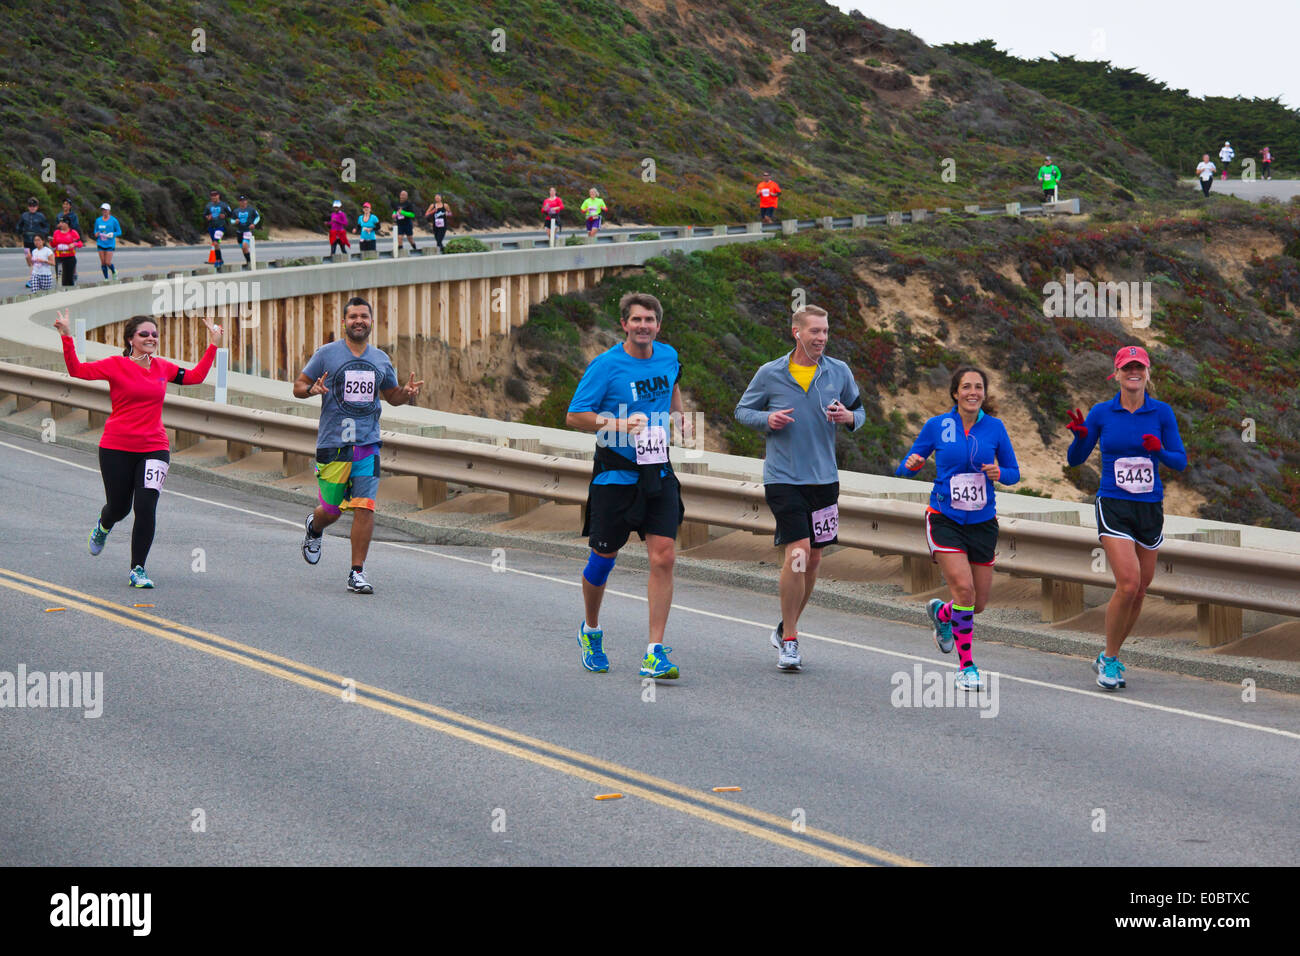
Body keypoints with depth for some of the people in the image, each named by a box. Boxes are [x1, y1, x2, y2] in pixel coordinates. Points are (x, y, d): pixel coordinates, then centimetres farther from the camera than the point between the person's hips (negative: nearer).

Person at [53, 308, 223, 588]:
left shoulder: (162, 367, 7)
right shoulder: (117, 365, -6)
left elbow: (194, 377, 22)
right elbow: (77, 370, -13)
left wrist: (213, 346, 19)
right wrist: (66, 337, -23)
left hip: (154, 449, 2)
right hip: (117, 449, -2)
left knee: (146, 507, -11)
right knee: (119, 507, 9)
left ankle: (138, 570, -1)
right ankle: (103, 526, 49)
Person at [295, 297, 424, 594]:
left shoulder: (381, 360, 11)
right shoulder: (327, 354, 0)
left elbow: (392, 395, 24)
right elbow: (298, 387, 4)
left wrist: (407, 393, 1)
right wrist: (314, 389, -18)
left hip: (368, 444, 2)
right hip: (332, 443, -2)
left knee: (365, 508, -9)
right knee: (332, 510, 5)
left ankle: (357, 572, -3)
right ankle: (314, 527, 42)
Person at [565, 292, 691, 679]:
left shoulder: (668, 356, 6)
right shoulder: (605, 365, -11)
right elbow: (574, 416, -10)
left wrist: (679, 415, 13)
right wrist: (619, 424, -23)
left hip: (658, 472, 4)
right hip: (615, 475, -3)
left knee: (663, 557, -9)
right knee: (603, 558, 7)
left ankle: (655, 653, -7)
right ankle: (591, 630, 35)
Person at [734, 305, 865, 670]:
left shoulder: (839, 372, 4)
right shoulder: (770, 373, -2)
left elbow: (859, 412, 15)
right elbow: (743, 411, 9)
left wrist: (848, 417, -9)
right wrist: (767, 419, -12)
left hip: (824, 477, 4)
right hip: (783, 477, -4)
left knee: (813, 559, 10)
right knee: (798, 552, -16)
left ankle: (786, 628, 29)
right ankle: (789, 641, -5)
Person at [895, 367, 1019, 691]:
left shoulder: (995, 427, 1)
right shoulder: (936, 426, -3)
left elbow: (1014, 472, 8)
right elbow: (906, 466, 5)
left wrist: (999, 473, -14)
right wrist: (912, 464, -18)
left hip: (983, 522, 3)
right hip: (945, 519, -3)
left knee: (978, 602, 6)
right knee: (964, 588, -19)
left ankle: (940, 613, 41)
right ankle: (966, 665, -4)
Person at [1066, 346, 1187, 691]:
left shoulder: (1161, 413, 1)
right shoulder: (1101, 413, -1)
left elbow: (1180, 462, 1)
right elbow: (1075, 459, 4)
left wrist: (1160, 450, -20)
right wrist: (1079, 435, -16)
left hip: (1150, 508, 3)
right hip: (1113, 507, -3)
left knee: (1139, 591, 7)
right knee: (1128, 583, -19)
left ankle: (1109, 658, 25)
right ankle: (1109, 659, -3)